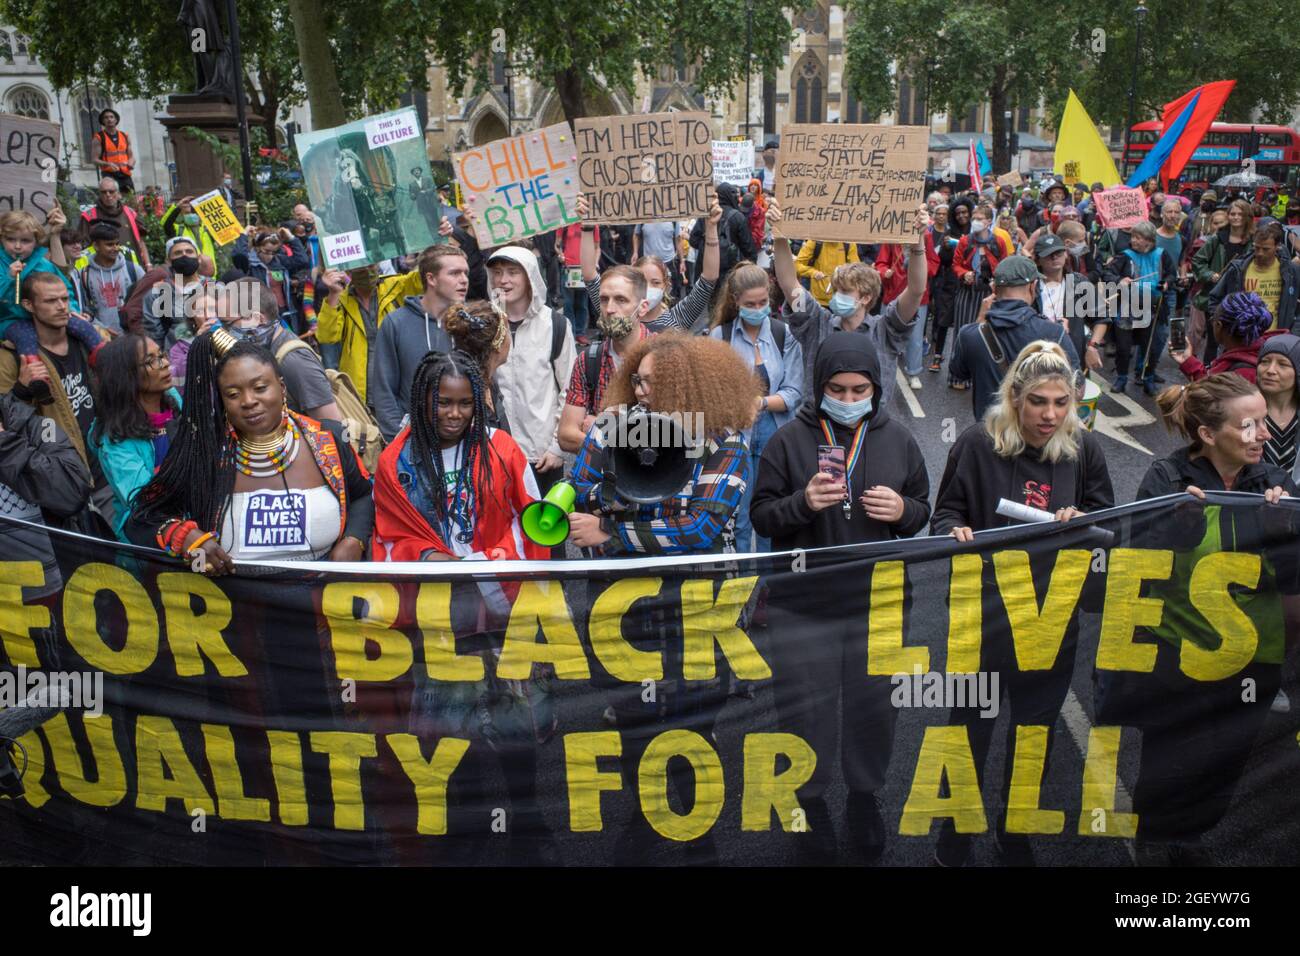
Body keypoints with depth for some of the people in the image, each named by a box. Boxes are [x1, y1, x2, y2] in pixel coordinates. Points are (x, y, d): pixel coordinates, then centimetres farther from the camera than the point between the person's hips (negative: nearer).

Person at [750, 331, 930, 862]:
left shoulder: (898, 439, 2)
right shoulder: (788, 440, -6)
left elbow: (922, 509, 12)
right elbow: (761, 517, -3)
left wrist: (902, 510, -11)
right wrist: (803, 503, -23)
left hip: (877, 602, 2)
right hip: (802, 604, -2)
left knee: (873, 706, 14)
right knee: (807, 709, 9)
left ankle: (866, 794, 39)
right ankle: (810, 799, 33)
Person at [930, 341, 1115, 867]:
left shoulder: (1085, 448, -1)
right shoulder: (978, 442, -10)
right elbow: (946, 510, -2)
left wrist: (1083, 521, -12)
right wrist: (955, 532, -23)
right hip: (985, 610, -3)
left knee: (1036, 726, 16)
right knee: (971, 724, 7)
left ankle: (1015, 832, 38)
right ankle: (955, 834, 28)